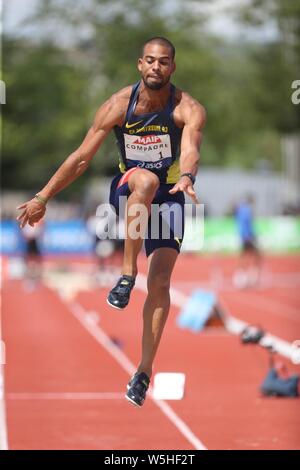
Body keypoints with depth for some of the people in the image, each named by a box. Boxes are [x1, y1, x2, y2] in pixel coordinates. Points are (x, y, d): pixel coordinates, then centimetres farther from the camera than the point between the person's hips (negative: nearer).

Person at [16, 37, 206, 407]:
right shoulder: (119, 106, -13)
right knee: (146, 179, -37)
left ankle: (144, 371, -2)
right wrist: (43, 197, -7)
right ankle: (127, 276, -33)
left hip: (168, 197, 0)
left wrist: (186, 178, -58)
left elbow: (190, 151, -35)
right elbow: (81, 158, -8)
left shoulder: (188, 109, -16)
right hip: (126, 191, 0)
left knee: (160, 282, -10)